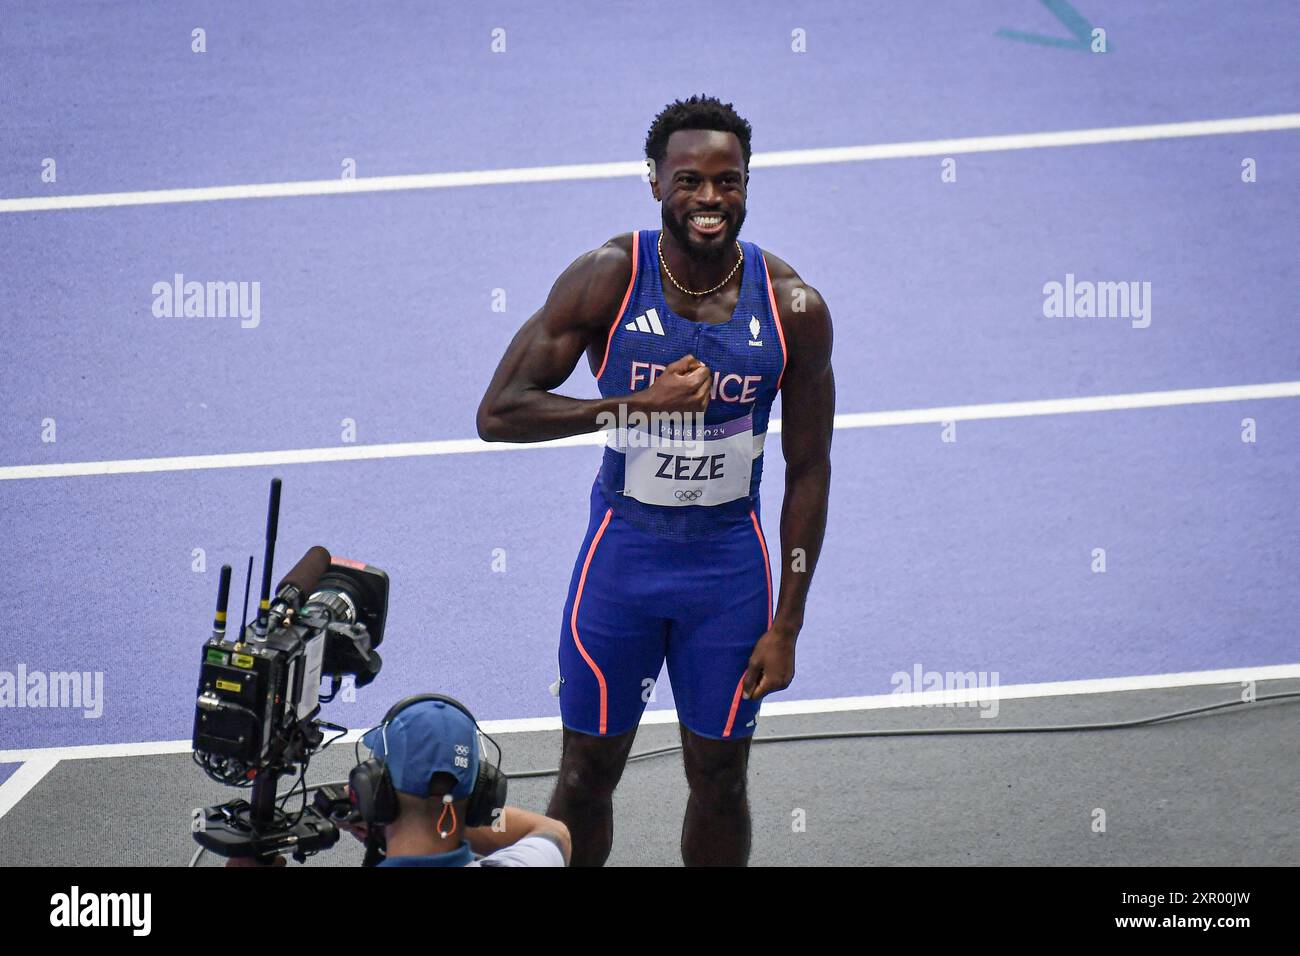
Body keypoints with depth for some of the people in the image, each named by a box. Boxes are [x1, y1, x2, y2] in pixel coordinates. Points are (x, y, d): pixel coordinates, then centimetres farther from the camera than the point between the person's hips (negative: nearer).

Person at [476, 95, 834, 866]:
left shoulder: (793, 309, -9)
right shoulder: (607, 280, -13)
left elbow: (808, 470, -2)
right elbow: (498, 413, -15)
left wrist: (787, 626, -4)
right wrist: (638, 401, -25)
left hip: (730, 559, 1)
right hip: (622, 548, -1)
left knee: (720, 779, 10)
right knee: (588, 773, 9)